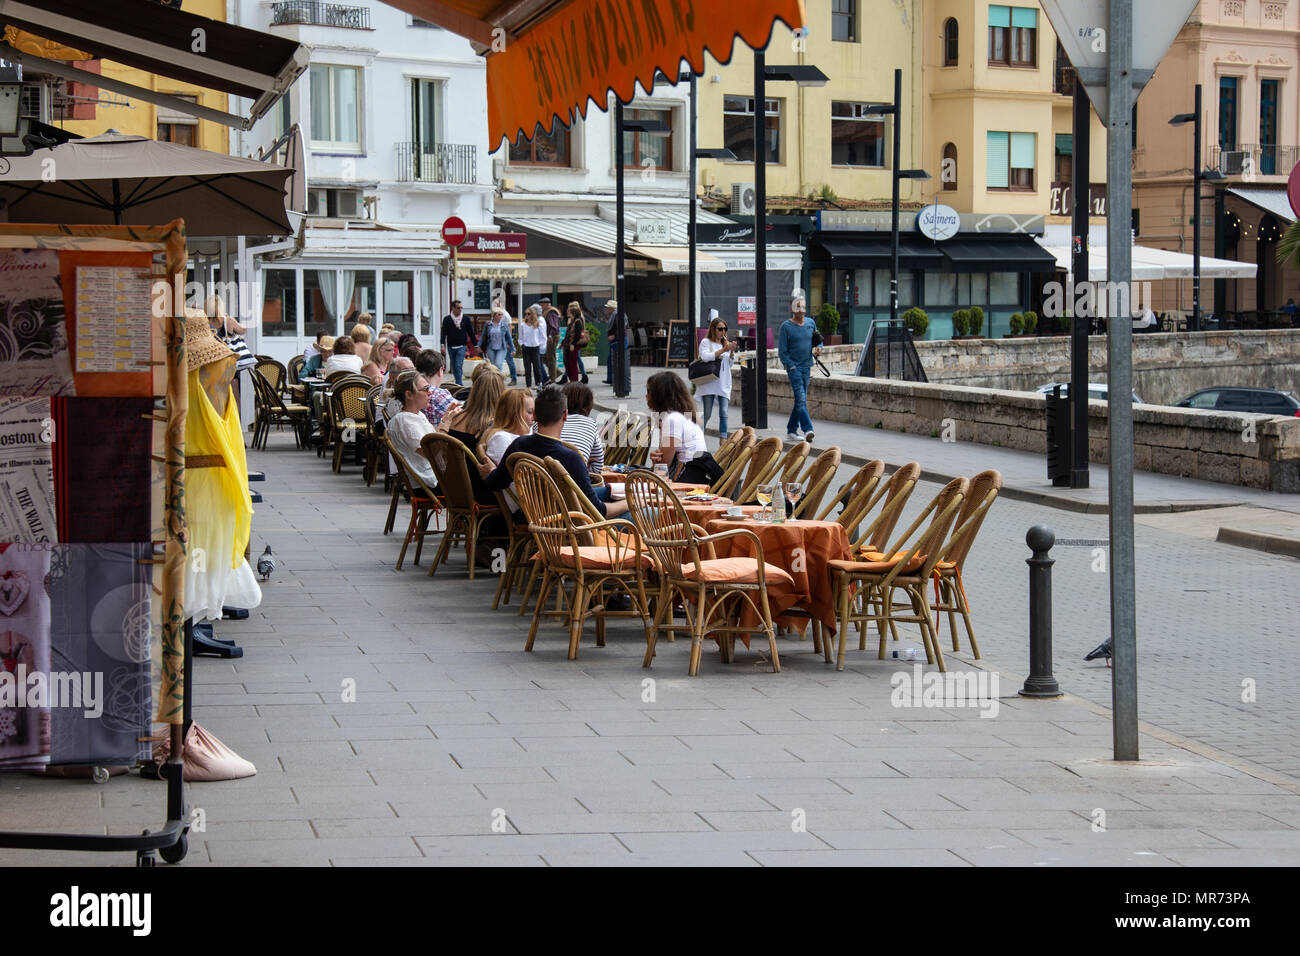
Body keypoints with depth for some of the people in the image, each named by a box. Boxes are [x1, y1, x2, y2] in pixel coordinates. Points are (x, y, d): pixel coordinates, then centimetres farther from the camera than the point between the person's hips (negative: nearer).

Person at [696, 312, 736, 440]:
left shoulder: (726, 344, 18)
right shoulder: (706, 342, 4)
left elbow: (730, 364, 13)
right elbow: (705, 357, -13)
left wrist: (732, 351, -4)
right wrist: (723, 350, -17)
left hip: (723, 384, 4)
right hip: (709, 383, -4)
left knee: (724, 414, -7)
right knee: (707, 414, -3)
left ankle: (723, 441, -11)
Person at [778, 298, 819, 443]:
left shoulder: (810, 323, 10)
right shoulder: (786, 326, -5)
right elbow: (782, 351, -5)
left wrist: (818, 348, 0)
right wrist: (791, 366, -13)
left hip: (807, 366, 6)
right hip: (793, 367, -6)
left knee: (801, 400, 9)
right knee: (801, 398, -16)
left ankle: (791, 431, 17)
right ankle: (807, 429, -23)